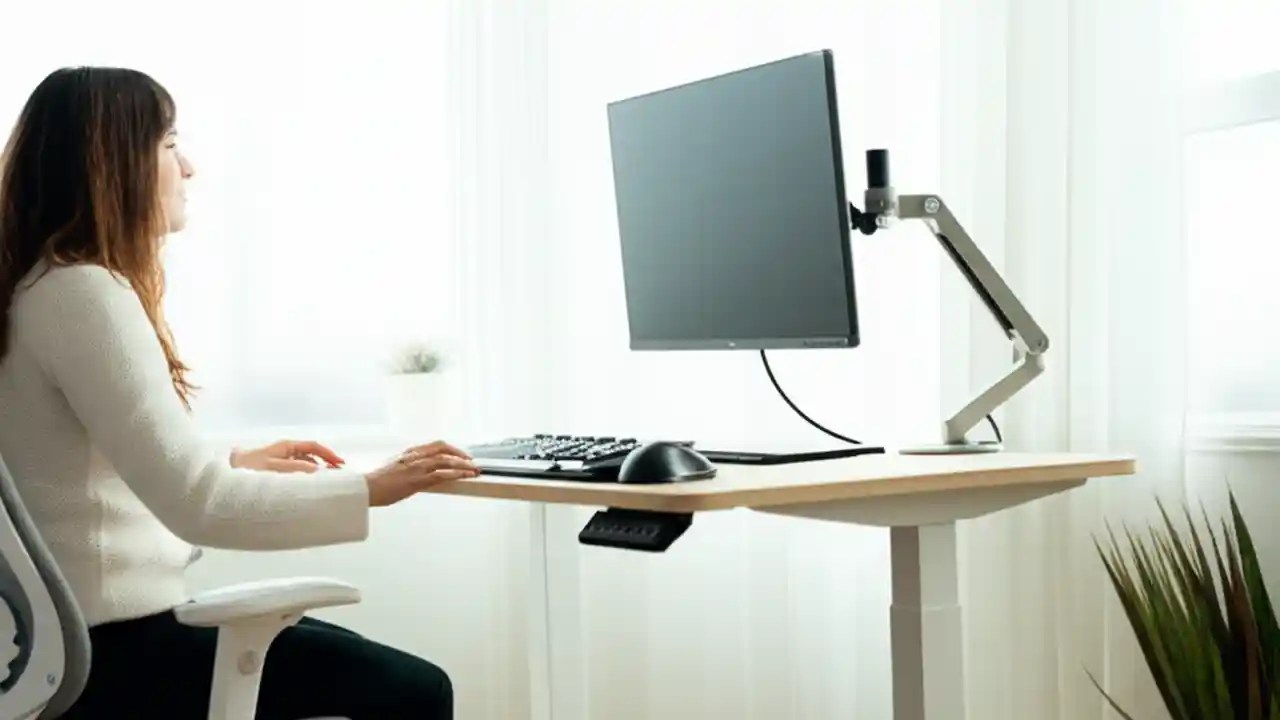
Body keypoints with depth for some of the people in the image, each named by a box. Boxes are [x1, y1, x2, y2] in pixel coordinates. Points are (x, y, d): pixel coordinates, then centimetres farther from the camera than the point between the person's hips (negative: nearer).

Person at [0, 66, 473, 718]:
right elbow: (197, 506, -26)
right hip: (111, 646, -11)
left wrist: (237, 464, 15)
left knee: (362, 662, 19)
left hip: (99, 626, 11)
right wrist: (369, 488, -20)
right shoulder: (82, 293, -19)